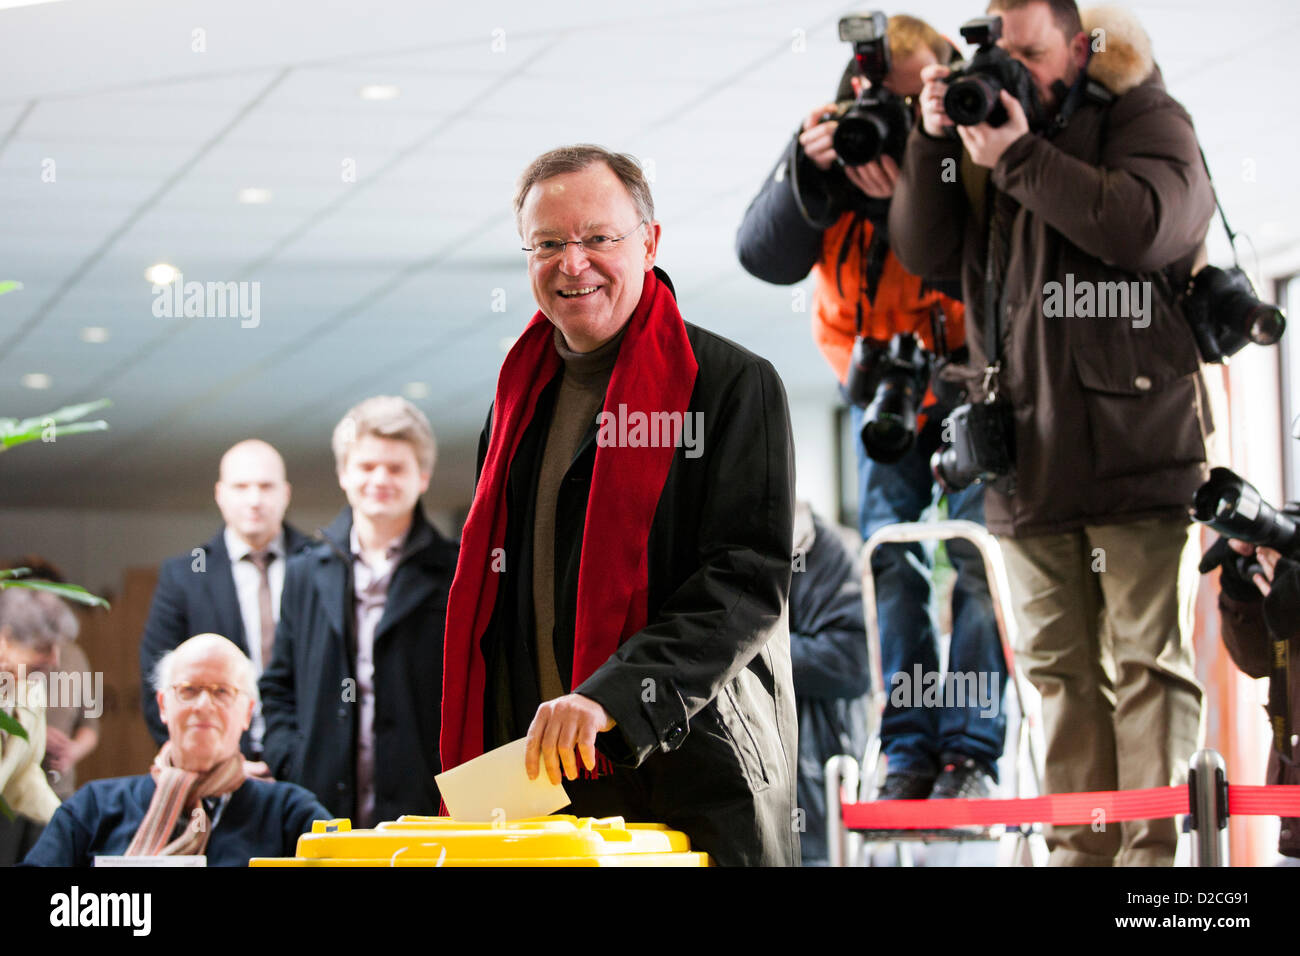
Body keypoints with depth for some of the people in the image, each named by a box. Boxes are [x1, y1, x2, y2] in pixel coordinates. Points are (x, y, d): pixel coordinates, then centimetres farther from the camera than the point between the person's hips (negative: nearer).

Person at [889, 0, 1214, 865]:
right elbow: (924, 253, 9)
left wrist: (1019, 158, -15)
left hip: (1134, 443, -5)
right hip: (1028, 453, 5)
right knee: (1060, 663, 5)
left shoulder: (1143, 119, 4)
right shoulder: (982, 131, 17)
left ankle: (1155, 851, -6)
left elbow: (1151, 227, -16)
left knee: (1148, 656, -6)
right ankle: (1083, 848, 9)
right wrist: (935, 140, -3)